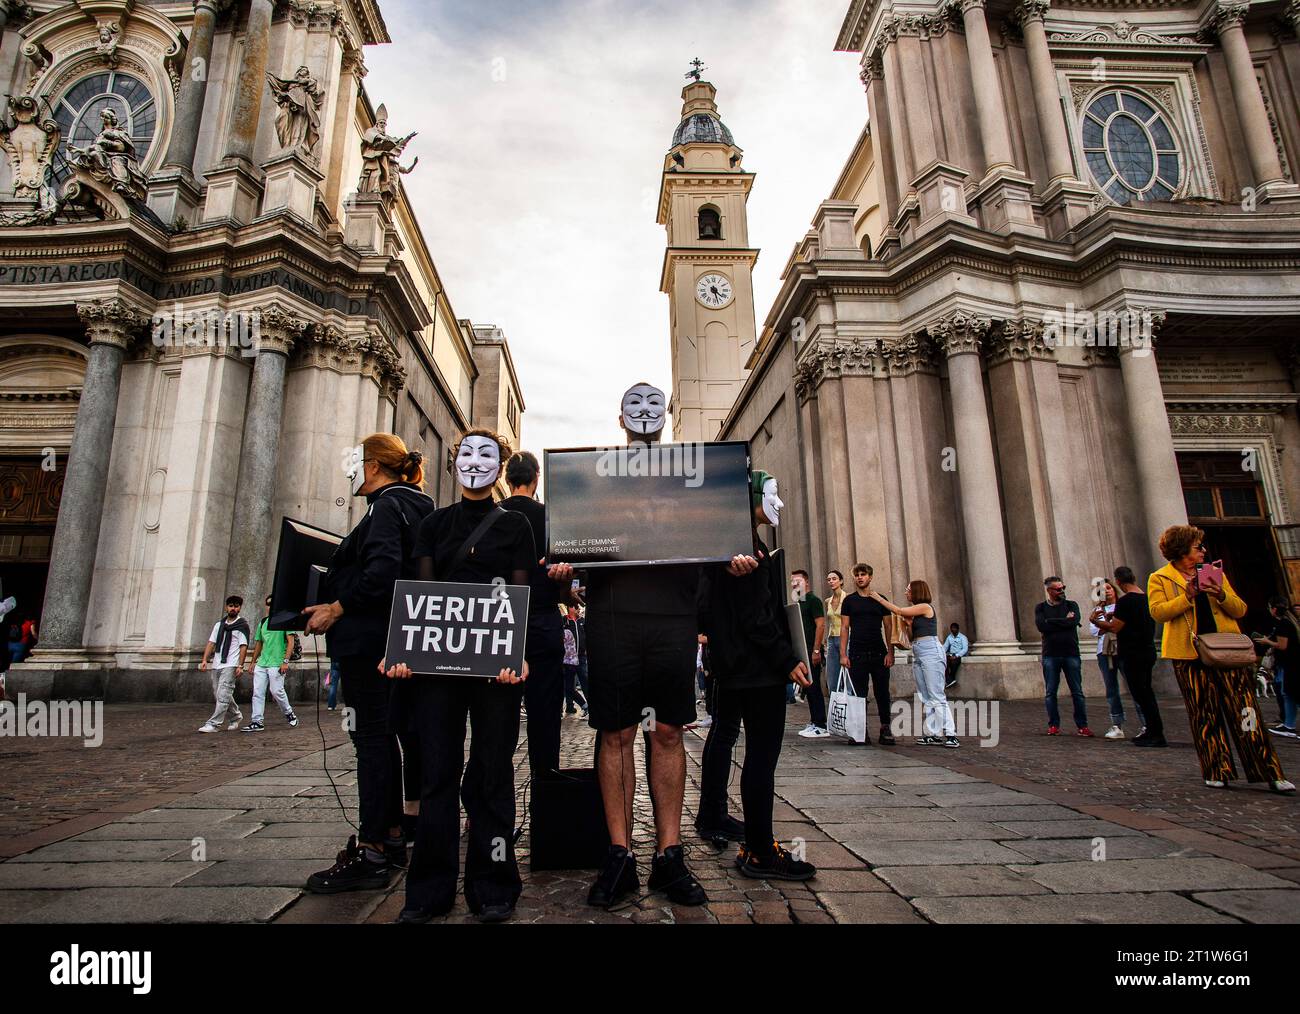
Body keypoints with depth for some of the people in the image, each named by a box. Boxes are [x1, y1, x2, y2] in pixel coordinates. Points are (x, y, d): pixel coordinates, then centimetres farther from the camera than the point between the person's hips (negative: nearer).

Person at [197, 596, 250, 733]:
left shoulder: (242, 625, -2)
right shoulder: (219, 624, 15)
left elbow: (243, 646, -7)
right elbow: (211, 643, 13)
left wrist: (240, 665, -14)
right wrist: (205, 659, 1)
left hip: (230, 665, -6)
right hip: (216, 664, 6)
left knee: (223, 695, -11)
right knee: (218, 694, 14)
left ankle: (214, 724, -7)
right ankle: (235, 716, 31)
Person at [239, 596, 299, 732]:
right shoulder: (263, 622, 17)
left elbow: (291, 641, -9)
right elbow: (258, 643, 23)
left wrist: (285, 661, -16)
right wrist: (252, 662, 18)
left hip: (277, 663, -6)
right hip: (261, 664, 6)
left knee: (276, 691, -8)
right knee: (257, 693, 2)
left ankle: (289, 714, 13)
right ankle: (257, 722, 6)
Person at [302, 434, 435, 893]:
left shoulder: (387, 506, -10)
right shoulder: (417, 508, 18)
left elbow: (382, 571, -24)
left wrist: (335, 608, -16)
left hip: (369, 638, -10)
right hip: (396, 638, 10)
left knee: (371, 738, -6)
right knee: (384, 735, 13)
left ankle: (371, 854, 1)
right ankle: (391, 838, 21)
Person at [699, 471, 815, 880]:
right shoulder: (747, 548, -14)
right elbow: (754, 616, -19)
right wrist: (788, 660, -16)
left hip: (740, 666, 10)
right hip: (759, 666, -10)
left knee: (759, 753, 14)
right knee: (762, 754, -4)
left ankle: (757, 845, 23)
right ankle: (760, 854, 5)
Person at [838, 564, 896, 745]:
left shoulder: (880, 600, 8)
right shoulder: (849, 600, 6)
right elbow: (844, 628, 4)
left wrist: (890, 652, -3)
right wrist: (843, 654, -4)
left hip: (879, 653, 1)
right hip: (857, 654, 0)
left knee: (882, 692, 3)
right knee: (859, 693, 2)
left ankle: (885, 729, 12)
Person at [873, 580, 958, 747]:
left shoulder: (926, 607, -6)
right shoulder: (916, 613, 19)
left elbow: (899, 611, -8)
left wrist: (879, 598, -1)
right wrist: (905, 621, 2)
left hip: (930, 652, -9)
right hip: (917, 654, 9)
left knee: (937, 696, -11)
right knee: (926, 699, 6)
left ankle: (950, 735, -10)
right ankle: (933, 735, 7)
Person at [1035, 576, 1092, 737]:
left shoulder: (1071, 605, 9)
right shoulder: (1041, 608, 8)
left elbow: (1074, 621, -11)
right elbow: (1041, 626, -10)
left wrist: (1052, 622, -8)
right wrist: (1064, 621, -7)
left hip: (1071, 654, 0)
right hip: (1050, 655, 0)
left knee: (1077, 692, 1)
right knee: (1051, 693, 2)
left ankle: (1082, 726, 8)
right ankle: (1053, 726, 9)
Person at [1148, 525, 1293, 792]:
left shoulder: (1215, 574, 16)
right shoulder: (1159, 579, 3)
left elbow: (1240, 610, 11)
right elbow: (1157, 612, -10)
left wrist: (1222, 595, -9)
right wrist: (1187, 595, -19)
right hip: (1190, 654, -3)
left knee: (1243, 709, -2)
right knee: (1205, 715, 2)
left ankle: (1270, 772, 4)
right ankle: (1217, 772, 10)